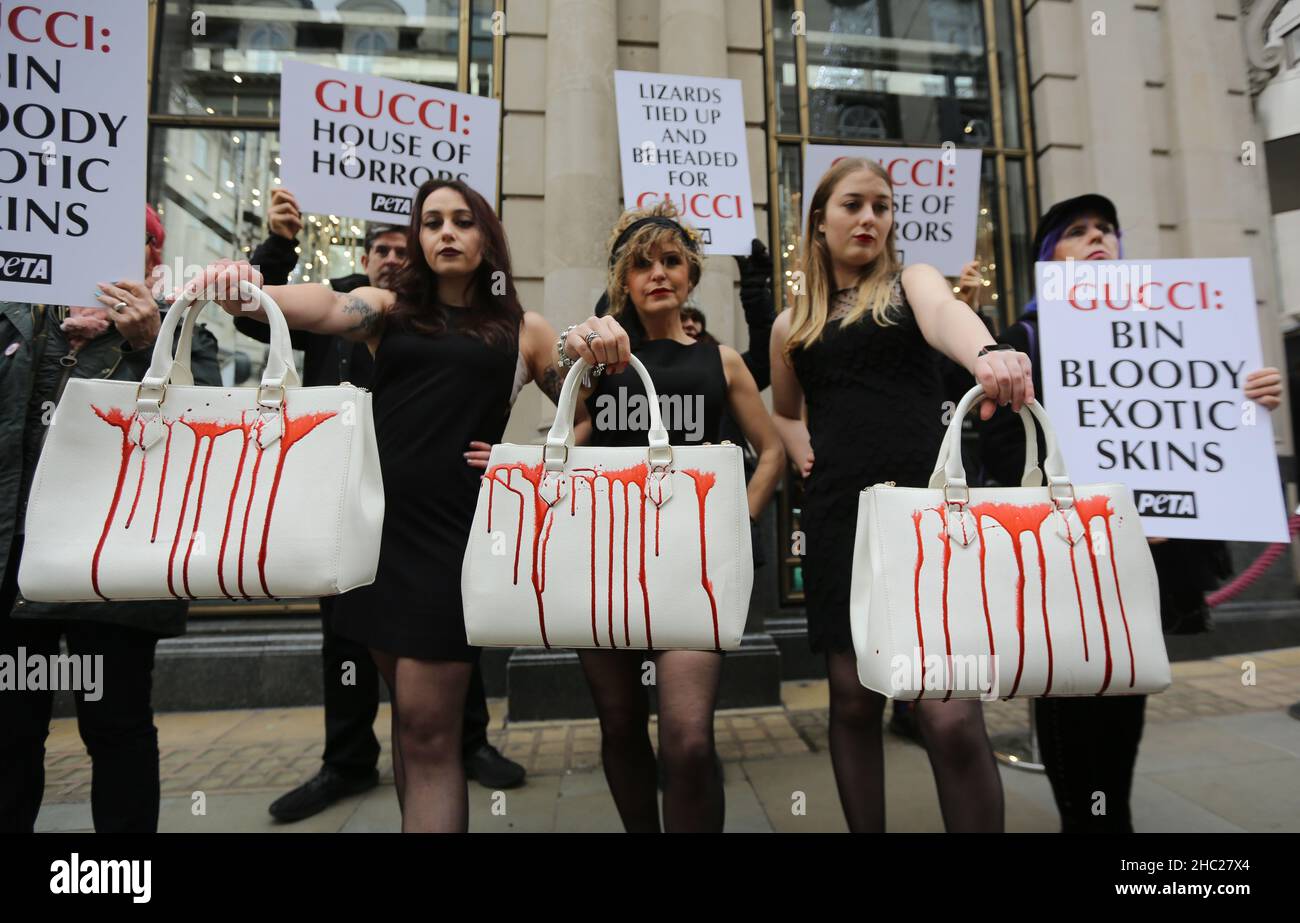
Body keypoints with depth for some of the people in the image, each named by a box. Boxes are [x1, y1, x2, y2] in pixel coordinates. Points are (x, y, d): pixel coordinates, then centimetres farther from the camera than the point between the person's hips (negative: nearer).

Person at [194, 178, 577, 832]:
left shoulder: (523, 329, 8)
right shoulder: (389, 309, 10)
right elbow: (323, 310, -11)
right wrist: (245, 293, -31)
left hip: (455, 528, -2)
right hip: (380, 520, 3)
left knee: (427, 725, -1)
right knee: (409, 711, 16)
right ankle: (417, 815, 36)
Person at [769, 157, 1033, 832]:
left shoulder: (911, 282, 10)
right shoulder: (792, 324, 15)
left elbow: (946, 314, -15)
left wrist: (986, 355, -38)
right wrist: (798, 445, 7)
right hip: (838, 517, 2)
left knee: (951, 717, -9)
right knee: (854, 701, 8)